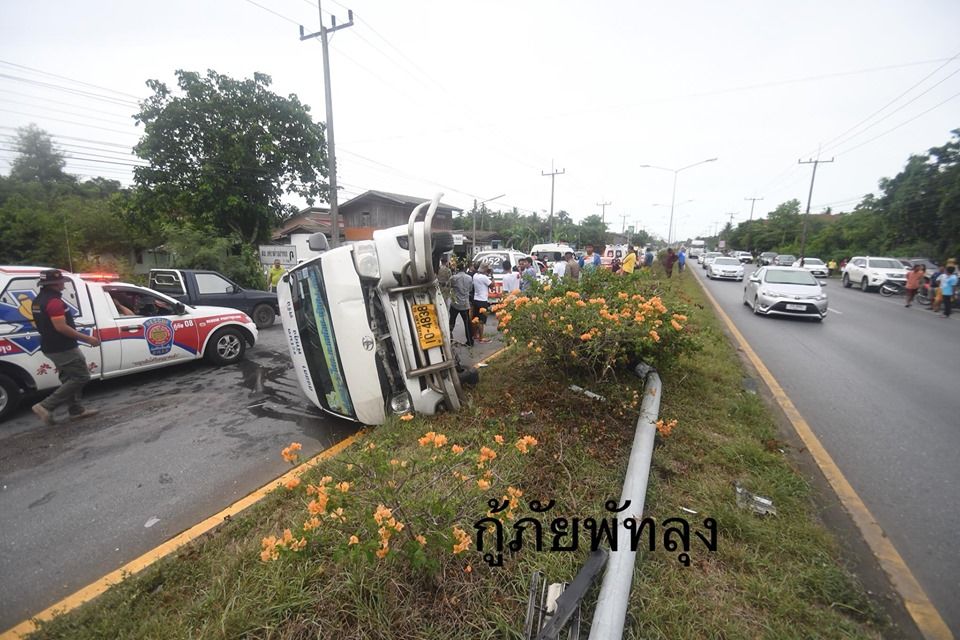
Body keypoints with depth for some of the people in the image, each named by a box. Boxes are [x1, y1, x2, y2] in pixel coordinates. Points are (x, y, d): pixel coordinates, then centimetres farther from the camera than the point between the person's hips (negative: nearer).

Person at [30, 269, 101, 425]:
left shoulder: (38, 300, 12)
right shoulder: (54, 301, -21)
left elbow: (44, 324, 23)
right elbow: (61, 327, -26)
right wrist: (87, 339, -22)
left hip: (50, 347, 11)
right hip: (63, 348, -11)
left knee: (69, 378, 15)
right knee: (81, 377, -4)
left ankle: (76, 410, 20)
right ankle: (46, 406, -4)